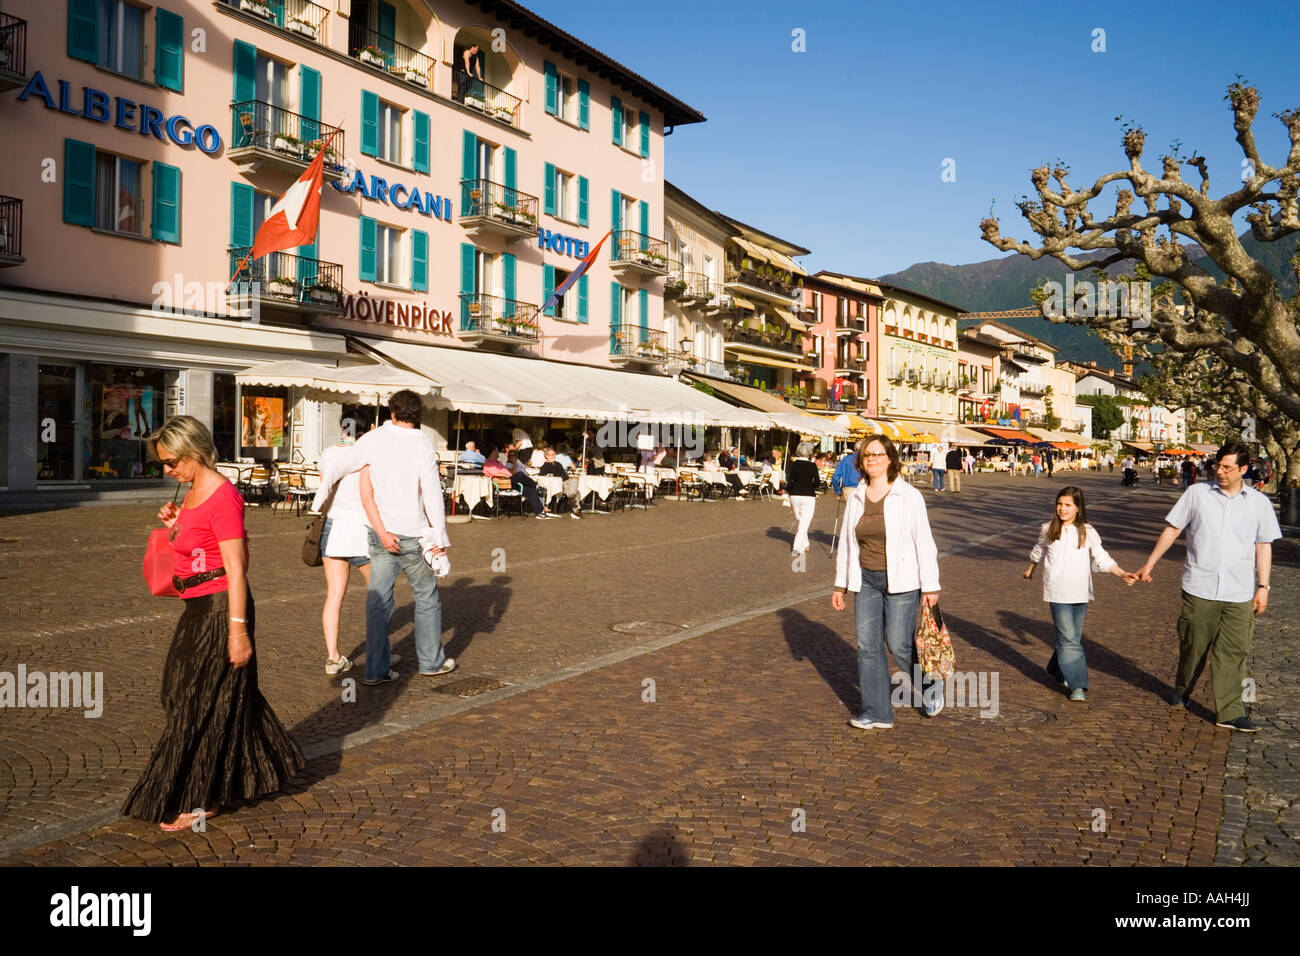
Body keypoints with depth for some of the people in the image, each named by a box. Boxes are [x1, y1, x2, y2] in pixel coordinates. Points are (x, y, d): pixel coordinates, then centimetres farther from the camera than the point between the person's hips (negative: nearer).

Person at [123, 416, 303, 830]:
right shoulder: (193, 493, 10)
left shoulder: (222, 497, -18)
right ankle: (255, 773, 33)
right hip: (199, 609, 9)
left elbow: (235, 568, -20)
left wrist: (238, 629, -21)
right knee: (225, 697, 17)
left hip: (220, 609, -9)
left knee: (200, 703, 2)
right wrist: (174, 526, 2)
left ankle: (200, 801, 17)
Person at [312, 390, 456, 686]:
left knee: (378, 599, 8)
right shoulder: (423, 445, -12)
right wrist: (441, 537, -3)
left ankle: (376, 670, 11)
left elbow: (336, 467, 4)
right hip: (411, 535, -3)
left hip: (379, 532, 4)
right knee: (427, 597, 13)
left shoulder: (373, 439, -2)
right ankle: (431, 661, 24)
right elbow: (432, 495, -11)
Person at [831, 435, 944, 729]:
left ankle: (930, 684, 31)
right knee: (867, 645, 3)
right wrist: (840, 584, 11)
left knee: (899, 644, 0)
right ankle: (877, 713, 13)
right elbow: (846, 543, 12)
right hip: (866, 580, 5)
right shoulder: (856, 498, 6)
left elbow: (924, 543, -8)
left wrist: (930, 586, -9)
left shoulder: (908, 496, -8)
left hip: (901, 581, -5)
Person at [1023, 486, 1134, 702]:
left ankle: (1058, 670, 35)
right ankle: (1078, 685, -7)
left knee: (1073, 637, 12)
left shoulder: (1087, 533, 0)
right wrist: (1030, 569, 34)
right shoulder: (1048, 530, 2)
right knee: (1069, 638, -9)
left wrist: (1123, 574, -19)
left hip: (1080, 594, 2)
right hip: (1058, 593, -2)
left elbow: (1102, 559, -4)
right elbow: (1038, 551, 20)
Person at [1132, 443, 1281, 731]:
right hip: (1199, 588, -1)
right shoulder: (1197, 494, 1)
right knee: (1193, 645, 10)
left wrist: (1263, 587, 4)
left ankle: (1229, 712, 7)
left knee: (1233, 653, 0)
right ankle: (1181, 690, 33)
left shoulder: (1259, 503, 5)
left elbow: (1264, 547, 9)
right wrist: (1149, 564, 6)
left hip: (1239, 594, 1)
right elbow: (1172, 529, 7)